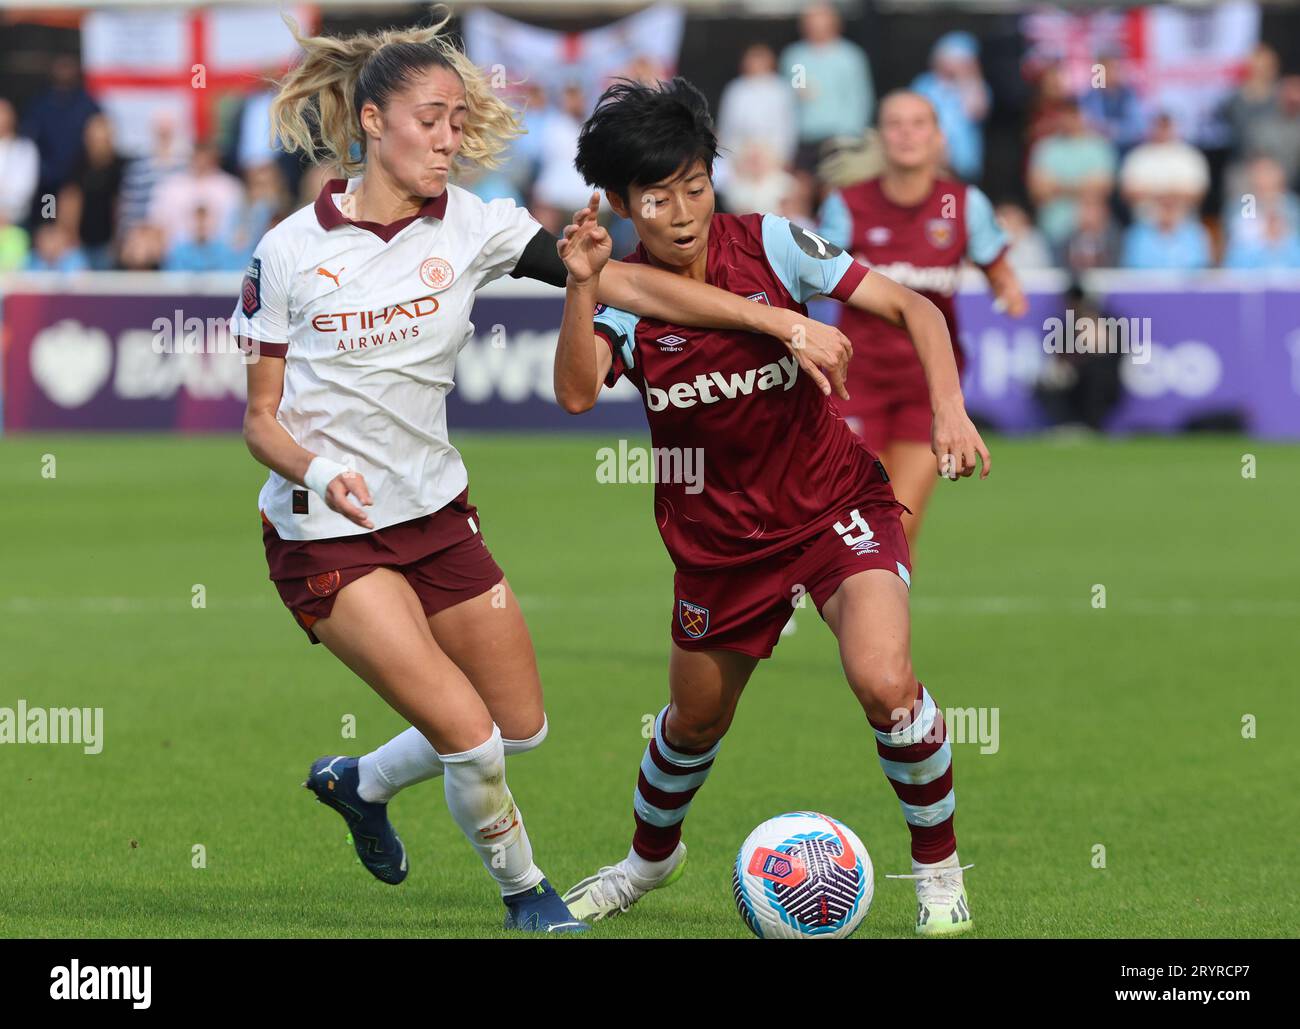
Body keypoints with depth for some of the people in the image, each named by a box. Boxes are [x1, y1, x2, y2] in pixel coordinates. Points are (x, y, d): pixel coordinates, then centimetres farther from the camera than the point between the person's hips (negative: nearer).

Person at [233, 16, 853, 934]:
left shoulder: (471, 227, -5)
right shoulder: (289, 252, -11)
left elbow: (627, 284, -12)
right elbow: (261, 418, -5)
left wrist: (785, 323, -19)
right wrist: (317, 470, -28)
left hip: (436, 513, 5)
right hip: (326, 537, -5)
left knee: (522, 728, 12)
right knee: (469, 736, -14)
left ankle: (361, 784, 39)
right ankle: (523, 889, 15)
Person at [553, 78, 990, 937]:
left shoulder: (770, 246, -14)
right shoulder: (621, 292, -9)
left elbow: (912, 308, -10)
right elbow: (577, 393, -27)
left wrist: (950, 408, -24)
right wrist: (581, 289, -40)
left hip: (835, 502, -2)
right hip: (718, 533, 3)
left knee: (884, 681, -25)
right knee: (696, 720, 16)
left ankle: (939, 868, -3)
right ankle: (651, 856, 49)